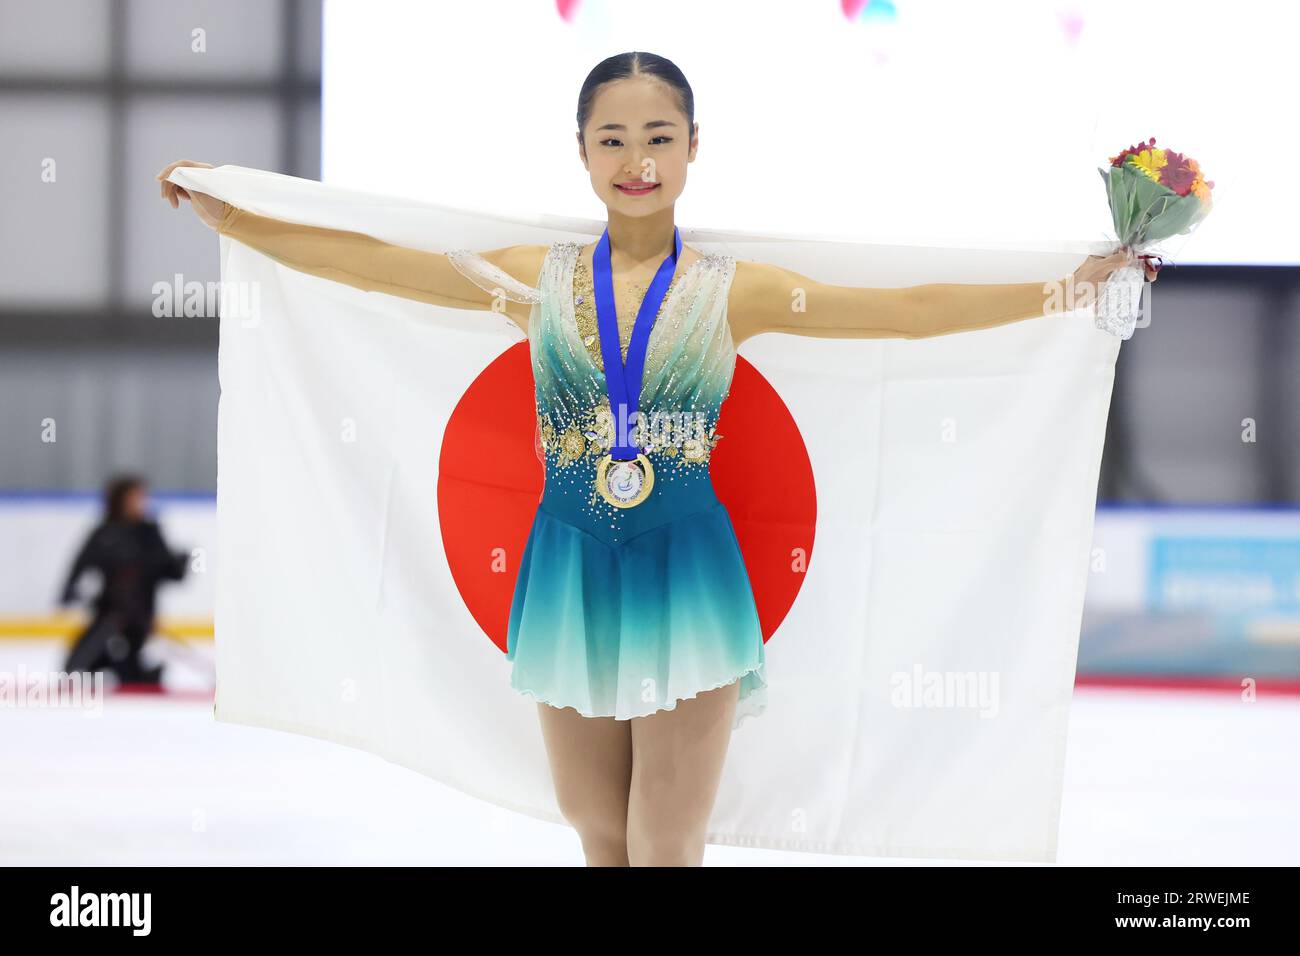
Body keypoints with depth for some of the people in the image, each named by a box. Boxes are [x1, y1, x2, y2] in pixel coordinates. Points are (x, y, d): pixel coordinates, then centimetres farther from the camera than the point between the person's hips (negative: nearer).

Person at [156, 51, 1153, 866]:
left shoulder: (733, 291, -1)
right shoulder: (537, 279, 3)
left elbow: (908, 310, -2)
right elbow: (372, 261, 5)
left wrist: (1063, 288, -7)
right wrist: (227, 218, 3)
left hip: (686, 573, -2)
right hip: (572, 571, 2)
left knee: (667, 848, 0)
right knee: (598, 834, 10)